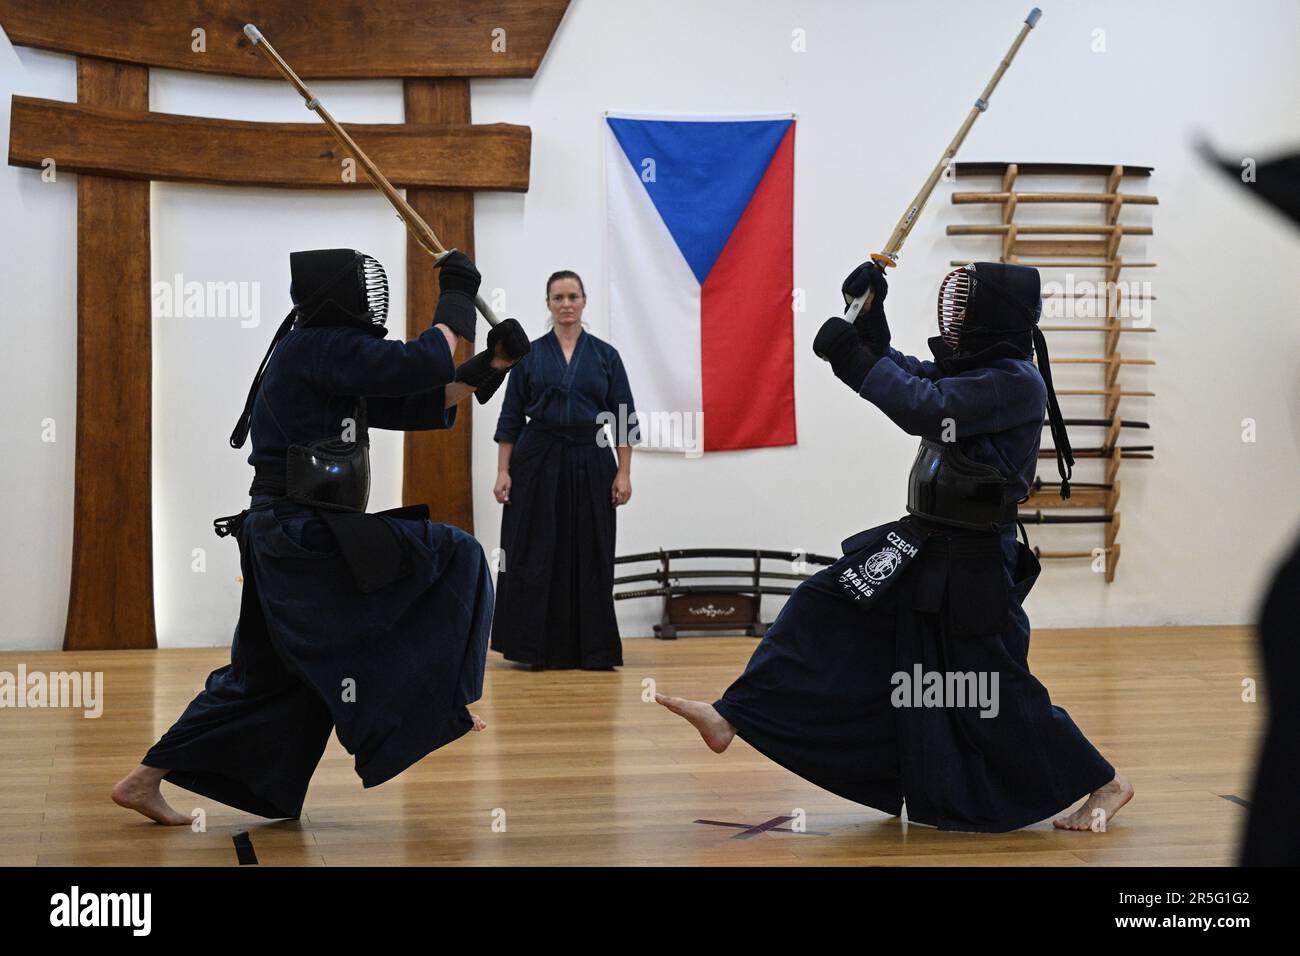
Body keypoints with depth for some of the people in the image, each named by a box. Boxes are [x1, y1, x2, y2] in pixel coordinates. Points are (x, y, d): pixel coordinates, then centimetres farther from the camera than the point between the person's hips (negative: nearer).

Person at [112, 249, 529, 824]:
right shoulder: (317, 347, -12)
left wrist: (492, 365, 11)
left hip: (287, 540, 10)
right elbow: (422, 367, -18)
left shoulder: (330, 360, 19)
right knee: (452, 557, -7)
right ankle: (436, 708, -3)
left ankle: (144, 780, 21)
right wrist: (456, 300, -3)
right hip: (308, 538, -10)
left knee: (264, 678, 17)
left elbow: (421, 404, 19)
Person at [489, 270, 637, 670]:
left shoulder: (605, 355, 4)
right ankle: (539, 648, 9)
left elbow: (624, 418, 3)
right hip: (538, 462, 0)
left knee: (589, 556, 3)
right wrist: (503, 471, -3)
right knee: (537, 555, 0)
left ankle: (592, 649, 12)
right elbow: (510, 418, 4)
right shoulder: (530, 355, 4)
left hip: (589, 463, 0)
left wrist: (623, 473, -4)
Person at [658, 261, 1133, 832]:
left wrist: (853, 356, -24)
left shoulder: (1017, 383, -18)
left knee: (994, 695, 0)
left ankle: (1104, 784, 18)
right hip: (926, 548, 9)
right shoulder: (972, 370, 10)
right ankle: (731, 717, 5)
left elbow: (925, 409, -28)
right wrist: (869, 314, 4)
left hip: (970, 567, -9)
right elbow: (901, 373, 18)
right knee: (823, 609, 3)